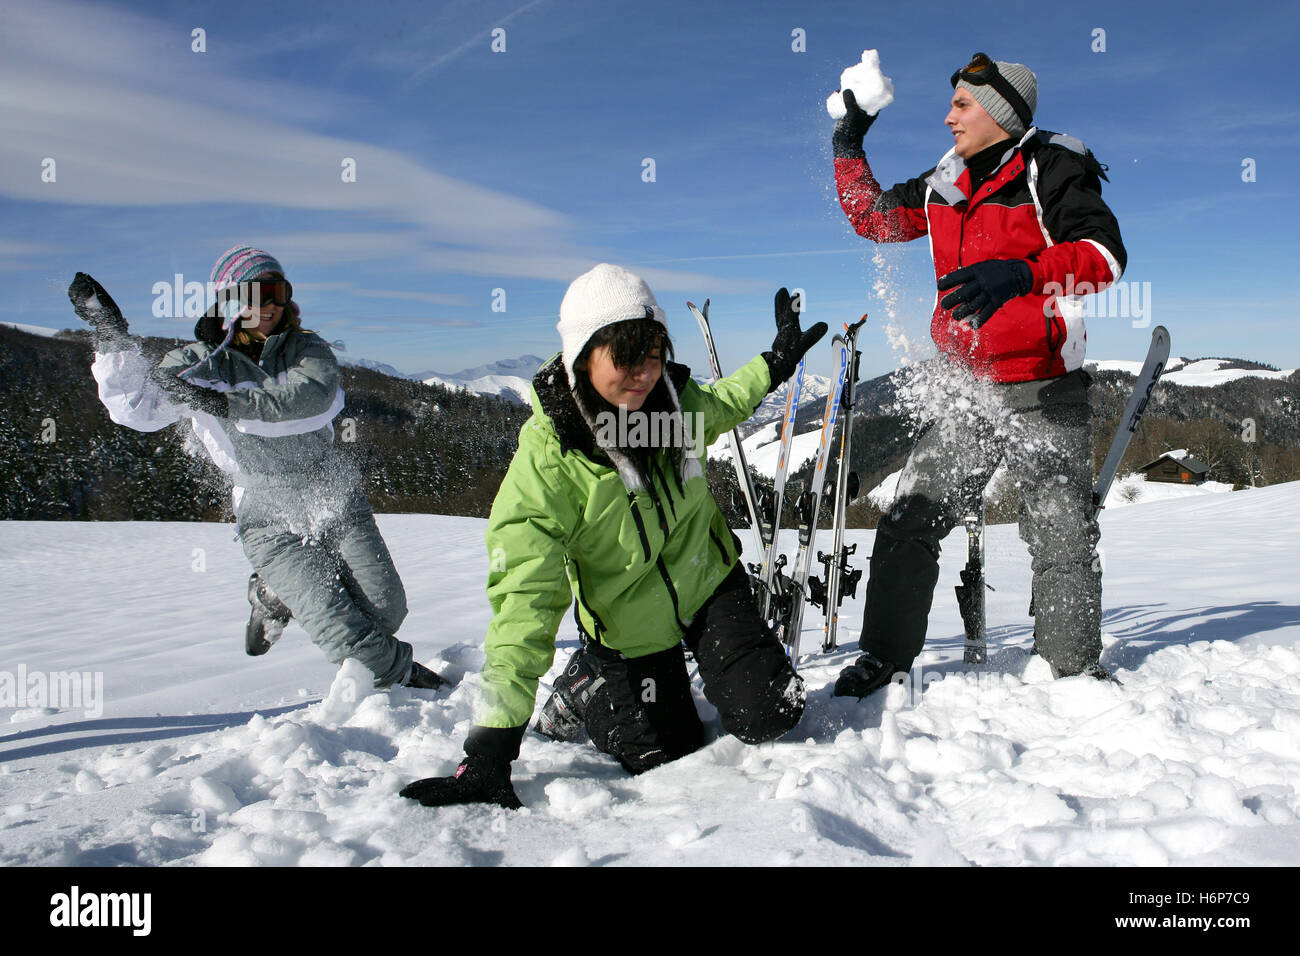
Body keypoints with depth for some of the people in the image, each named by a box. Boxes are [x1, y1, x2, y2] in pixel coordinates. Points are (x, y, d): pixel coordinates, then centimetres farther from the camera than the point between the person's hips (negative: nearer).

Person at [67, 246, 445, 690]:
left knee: (386, 611, -3)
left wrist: (223, 403, -29)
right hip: (271, 522, -2)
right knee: (342, 630, -16)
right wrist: (112, 337, -21)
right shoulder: (199, 363, 3)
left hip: (337, 501, 2)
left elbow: (313, 397, -20)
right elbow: (139, 407, -10)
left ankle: (275, 596, 22)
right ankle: (403, 673, 16)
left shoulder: (307, 350, 3)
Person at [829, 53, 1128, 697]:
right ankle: (883, 657, 13)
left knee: (1061, 535, 0)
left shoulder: (1053, 170, -5)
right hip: (968, 395, 5)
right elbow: (874, 218, 24)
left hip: (1044, 391, -5)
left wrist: (1023, 270, -33)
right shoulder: (946, 184, 13)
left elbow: (1105, 254, -17)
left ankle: (1075, 668, 19)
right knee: (910, 520, 1)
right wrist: (848, 150, 15)